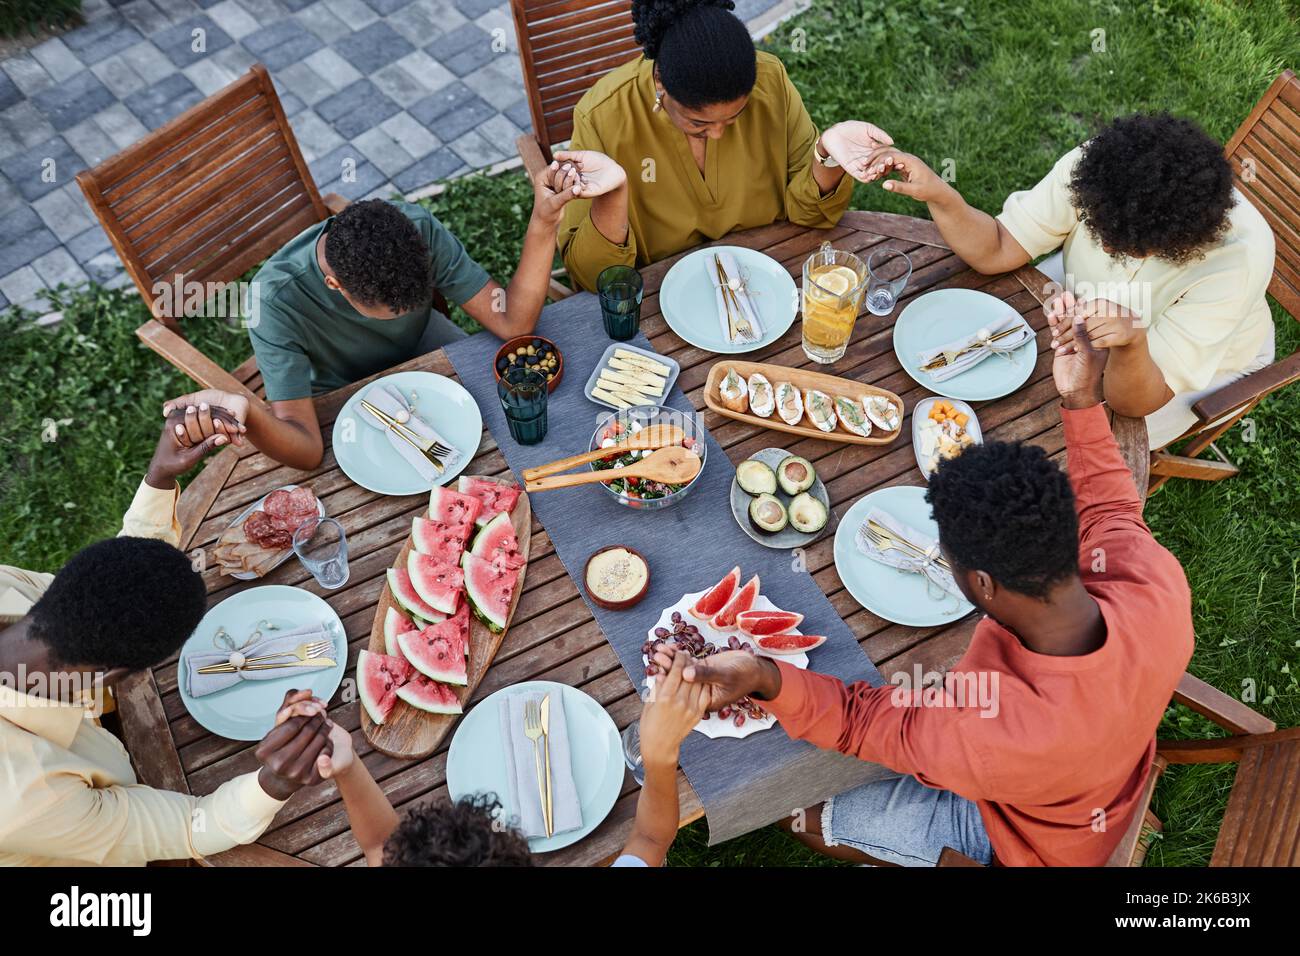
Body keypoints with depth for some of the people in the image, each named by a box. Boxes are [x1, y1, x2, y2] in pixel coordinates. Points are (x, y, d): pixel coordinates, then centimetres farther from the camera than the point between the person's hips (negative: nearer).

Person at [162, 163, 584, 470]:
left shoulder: (418, 229, -32)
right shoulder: (275, 299, -39)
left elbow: (513, 322, -31)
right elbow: (307, 449, -39)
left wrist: (544, 222, -45)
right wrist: (244, 412, -61)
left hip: (421, 344, 3)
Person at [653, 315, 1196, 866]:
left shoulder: (995, 733, -50)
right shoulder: (1158, 583, -34)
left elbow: (863, 722, -32)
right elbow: (1107, 507, -9)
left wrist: (764, 678, -50)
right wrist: (1081, 400, -8)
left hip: (1023, 838, -5)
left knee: (802, 814, 6)